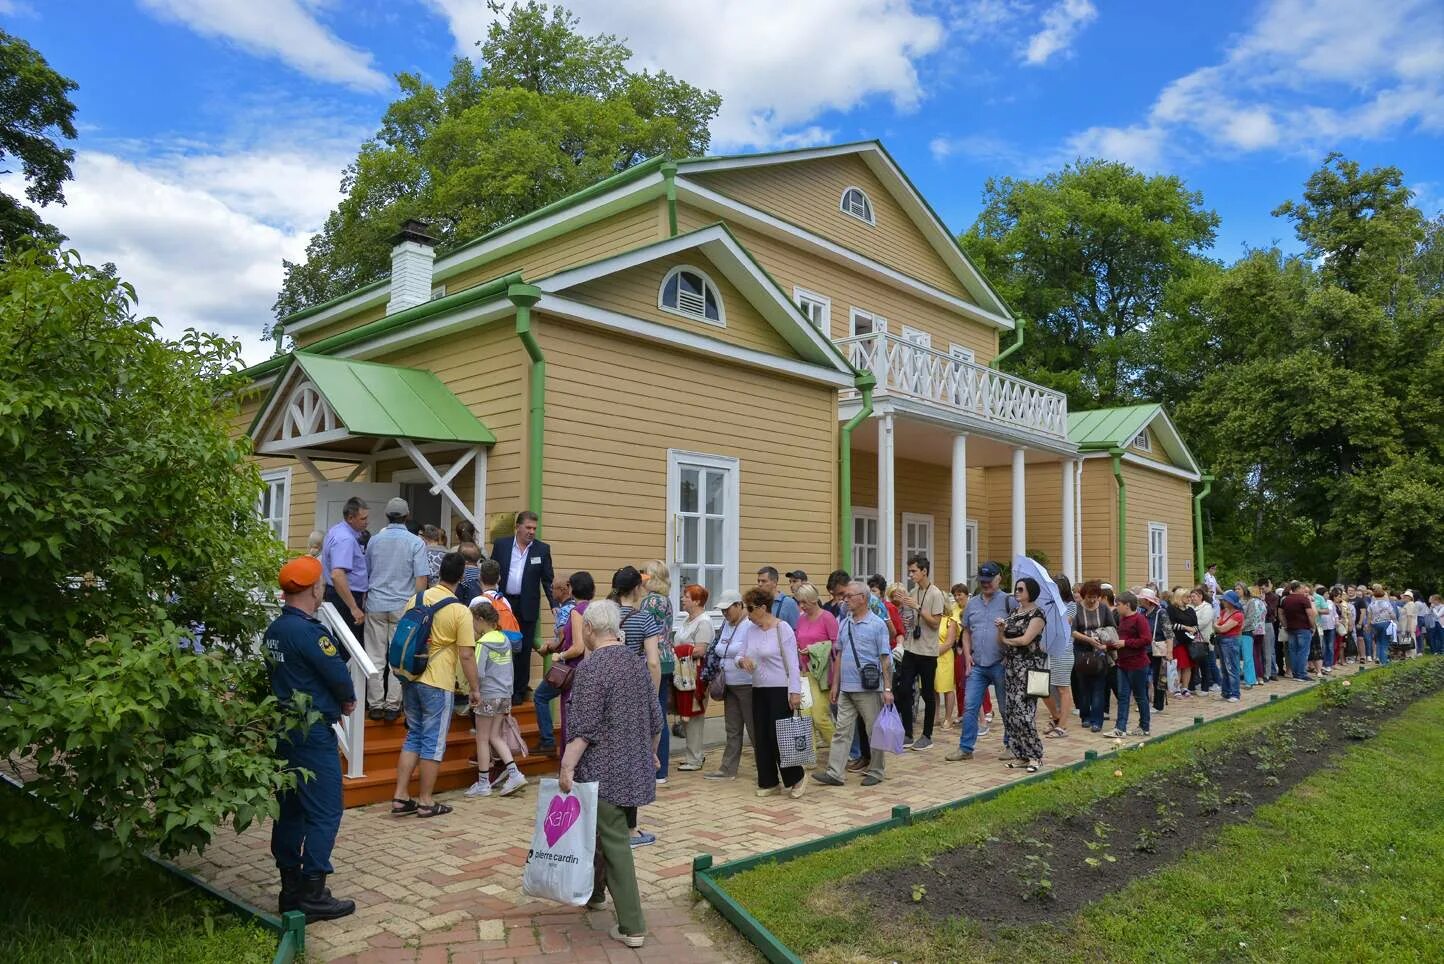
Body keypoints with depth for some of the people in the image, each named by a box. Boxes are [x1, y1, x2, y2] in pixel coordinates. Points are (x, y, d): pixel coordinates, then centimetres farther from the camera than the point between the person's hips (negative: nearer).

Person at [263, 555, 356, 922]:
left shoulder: (275, 630, 8)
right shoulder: (308, 631, -20)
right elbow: (339, 676, -19)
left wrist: (338, 698, 5)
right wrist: (348, 699, 4)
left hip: (284, 731, 9)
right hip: (313, 735, -9)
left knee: (290, 808, 14)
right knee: (325, 812, -3)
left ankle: (291, 888, 22)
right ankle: (313, 895, 0)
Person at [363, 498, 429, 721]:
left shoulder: (374, 540, 5)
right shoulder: (416, 543, -5)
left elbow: (366, 573, 14)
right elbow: (421, 579, -9)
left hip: (376, 604, 2)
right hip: (403, 606, -2)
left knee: (375, 657, 7)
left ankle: (375, 705, 10)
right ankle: (392, 706, 6)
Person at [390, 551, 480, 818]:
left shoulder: (417, 599, 3)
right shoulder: (460, 611, -13)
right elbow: (466, 656, -14)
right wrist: (474, 689, -4)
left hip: (410, 679, 6)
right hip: (437, 684, -5)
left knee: (413, 736, 16)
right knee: (433, 741, 5)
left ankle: (400, 798, 17)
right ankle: (426, 802, 12)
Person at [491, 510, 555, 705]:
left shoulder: (542, 549, 1)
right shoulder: (501, 545, 3)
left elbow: (548, 580, 2)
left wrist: (554, 605, -8)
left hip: (527, 607, 0)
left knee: (524, 650, 4)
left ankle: (519, 690, 15)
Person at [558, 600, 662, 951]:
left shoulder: (591, 667, -16)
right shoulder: (637, 661, 7)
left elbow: (585, 727, -21)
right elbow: (655, 718, 14)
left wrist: (566, 766, -17)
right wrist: (650, 753, 27)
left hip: (603, 771, -8)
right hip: (635, 767, 8)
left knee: (613, 843, -2)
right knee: (605, 831, 23)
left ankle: (632, 927, 1)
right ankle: (593, 892, 41)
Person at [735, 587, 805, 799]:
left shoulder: (782, 629, -10)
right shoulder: (752, 630, 9)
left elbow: (792, 663, -13)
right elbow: (739, 655, 13)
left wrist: (795, 691, -17)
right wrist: (743, 660, -11)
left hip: (781, 690, -7)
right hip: (759, 690, 7)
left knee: (779, 737, -5)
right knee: (761, 737, 8)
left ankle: (796, 780, 12)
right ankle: (768, 782, 20)